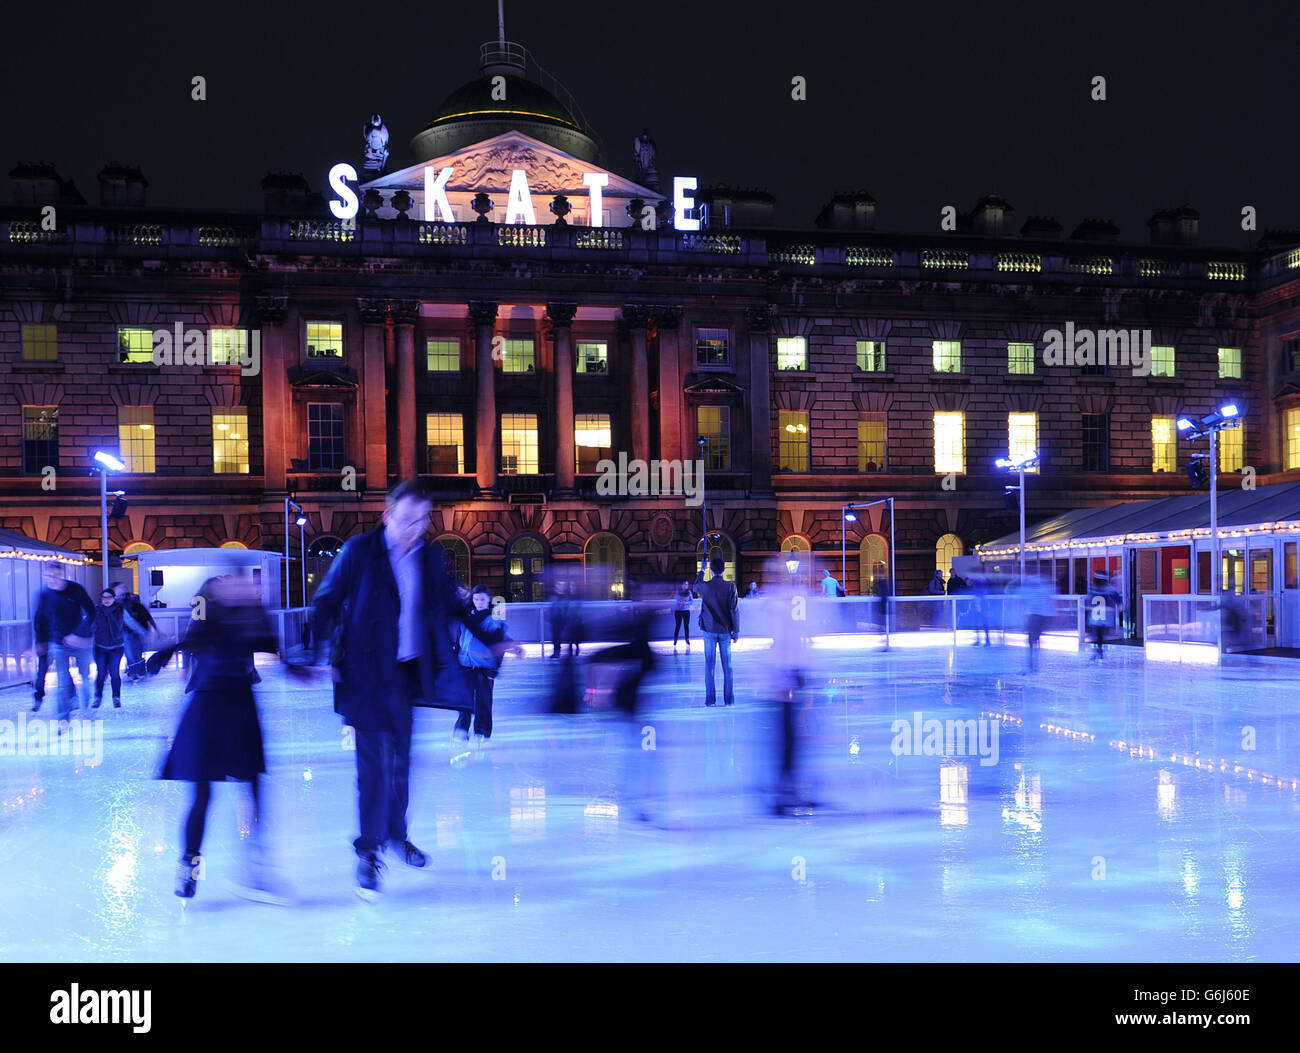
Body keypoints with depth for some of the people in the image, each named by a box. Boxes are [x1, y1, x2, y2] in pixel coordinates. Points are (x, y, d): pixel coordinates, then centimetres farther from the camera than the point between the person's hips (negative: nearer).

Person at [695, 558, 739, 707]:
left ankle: (710, 698, 3)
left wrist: (701, 572, 32)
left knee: (709, 665, 4)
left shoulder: (705, 586, -7)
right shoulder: (730, 586, -8)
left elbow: (696, 586, 19)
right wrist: (736, 630, -1)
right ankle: (728, 698, 8)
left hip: (709, 630, 0)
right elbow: (734, 609, -8)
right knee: (727, 666, 7)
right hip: (725, 630, 0)